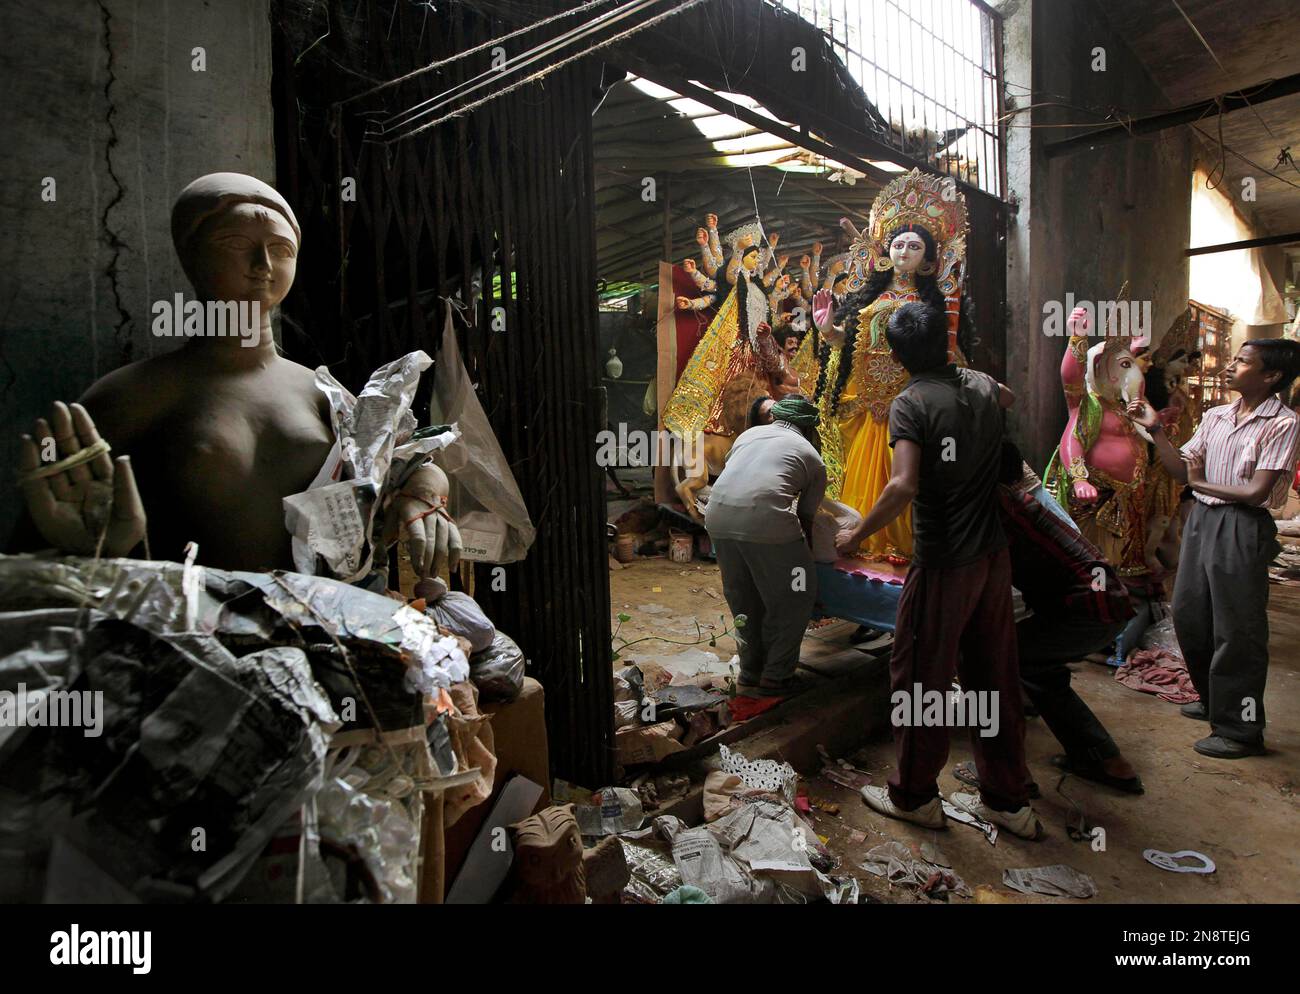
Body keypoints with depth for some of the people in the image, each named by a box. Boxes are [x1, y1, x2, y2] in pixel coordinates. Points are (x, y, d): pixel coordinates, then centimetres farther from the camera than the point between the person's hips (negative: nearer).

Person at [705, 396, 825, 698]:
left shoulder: (750, 433, 28)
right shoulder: (812, 457, 19)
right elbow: (805, 519, 20)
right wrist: (804, 557, 34)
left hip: (718, 515, 5)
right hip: (765, 518, -5)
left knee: (743, 599, 23)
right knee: (794, 598, 16)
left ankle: (750, 674, 33)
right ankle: (775, 676, 21)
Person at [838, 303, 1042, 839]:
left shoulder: (911, 402, -13)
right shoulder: (981, 386, 7)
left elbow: (903, 486, -25)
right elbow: (1009, 396, 34)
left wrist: (856, 537, -14)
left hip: (943, 563, -7)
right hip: (992, 557, 7)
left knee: (920, 678, 8)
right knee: (994, 678, 15)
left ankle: (915, 795, 22)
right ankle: (1008, 800, 26)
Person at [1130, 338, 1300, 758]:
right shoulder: (1215, 416, 10)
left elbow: (1256, 492, -16)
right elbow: (1182, 469, 8)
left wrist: (1201, 484, -3)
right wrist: (1154, 429, 1)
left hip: (1244, 530, -7)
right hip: (1202, 520, 7)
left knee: (1236, 629, -1)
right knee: (1189, 617, 15)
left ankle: (1240, 728, 12)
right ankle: (1213, 700, 35)